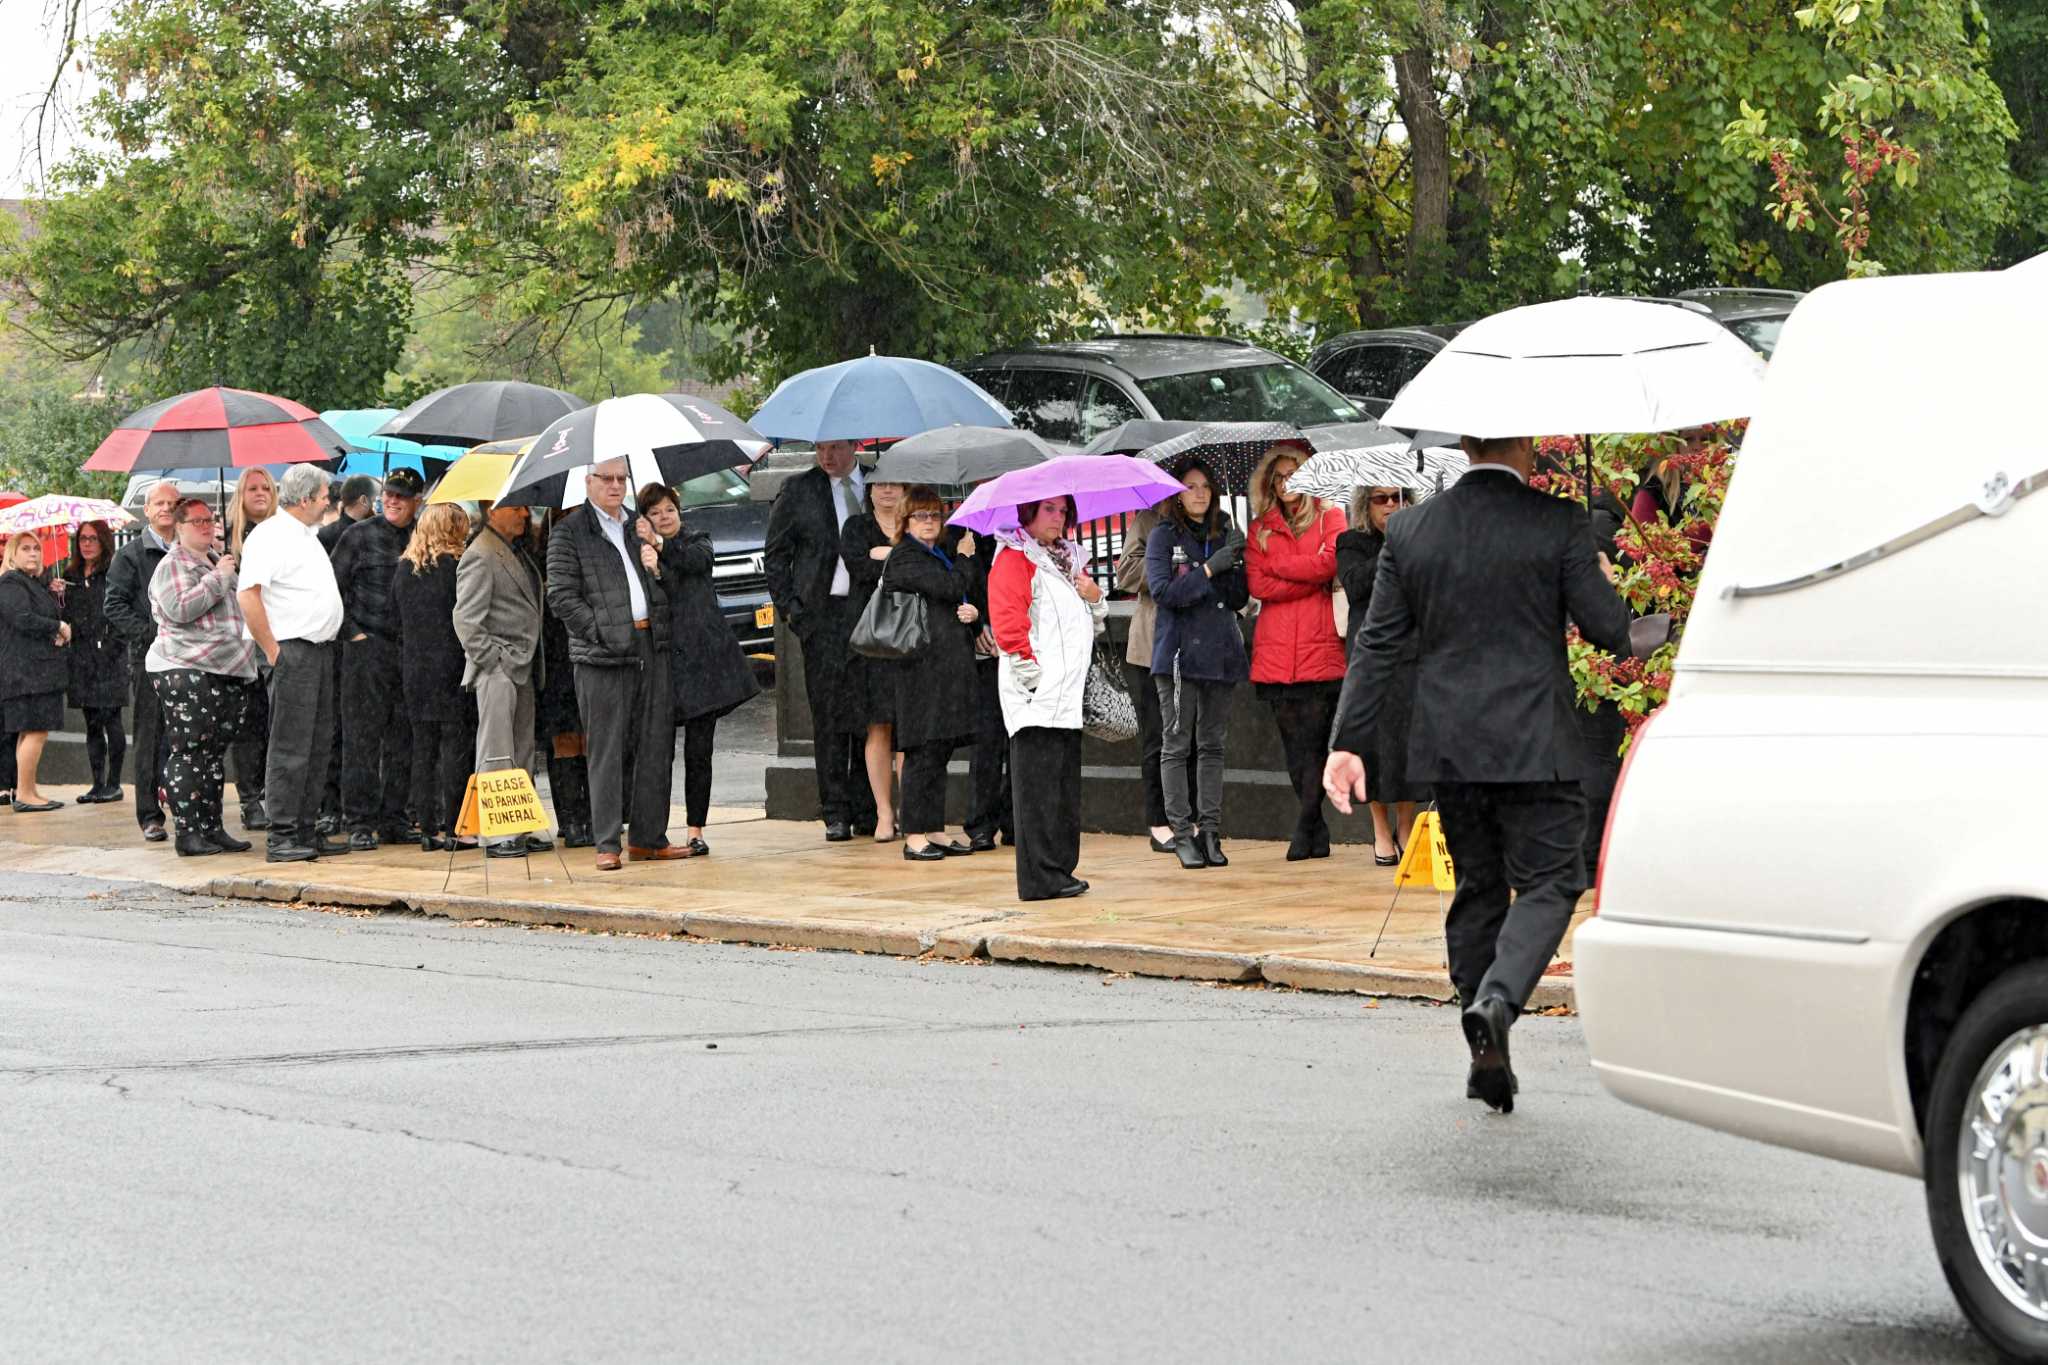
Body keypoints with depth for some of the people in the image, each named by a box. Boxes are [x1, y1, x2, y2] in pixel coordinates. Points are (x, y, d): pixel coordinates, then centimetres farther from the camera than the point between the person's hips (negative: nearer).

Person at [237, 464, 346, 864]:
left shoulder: (306, 536, 19)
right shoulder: (270, 536, -11)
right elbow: (247, 594, -21)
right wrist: (272, 651, -18)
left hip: (320, 651, 9)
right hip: (293, 653, -9)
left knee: (317, 747, 11)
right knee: (290, 748, -9)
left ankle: (307, 832, 16)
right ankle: (281, 837, -7)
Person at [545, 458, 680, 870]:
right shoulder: (569, 532, 0)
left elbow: (663, 591, 27)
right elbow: (562, 596, -6)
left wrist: (657, 569, 5)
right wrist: (601, 634, -13)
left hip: (651, 646, 6)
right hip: (603, 653, -5)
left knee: (656, 744, 5)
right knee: (607, 750, -4)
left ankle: (649, 836, 12)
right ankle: (607, 843, 0)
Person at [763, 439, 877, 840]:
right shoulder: (798, 491, 4)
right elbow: (776, 554, 8)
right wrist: (789, 608, -1)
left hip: (872, 612, 2)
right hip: (824, 615, -2)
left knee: (871, 716, 2)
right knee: (829, 716, -2)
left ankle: (867, 811, 10)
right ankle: (835, 812, 3)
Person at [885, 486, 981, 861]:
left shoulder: (942, 556, 22)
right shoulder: (905, 557, -7)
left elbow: (961, 602, 25)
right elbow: (951, 588, -17)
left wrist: (973, 613, 1)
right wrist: (965, 557, 0)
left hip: (951, 662, 9)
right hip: (924, 664, -9)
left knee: (942, 749, 10)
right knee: (924, 751, -9)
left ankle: (935, 831, 14)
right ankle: (914, 837, -8)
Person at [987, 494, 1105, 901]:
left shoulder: (1068, 560, 22)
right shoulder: (1014, 558, -5)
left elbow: (1090, 620, 29)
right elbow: (1007, 619, -15)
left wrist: (1096, 599, 8)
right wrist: (1028, 665, -18)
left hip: (1068, 692, 9)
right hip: (1036, 696, -9)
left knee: (1066, 785, 11)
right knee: (1039, 784, -8)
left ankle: (1061, 868, 16)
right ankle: (1040, 878, -8)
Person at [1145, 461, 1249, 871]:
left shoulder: (1224, 534, 11)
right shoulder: (1163, 536, 1)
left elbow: (1240, 599, 8)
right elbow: (1162, 591, -11)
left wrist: (1237, 561, -9)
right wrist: (1209, 569, -16)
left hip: (1220, 652, 4)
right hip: (1179, 653, -4)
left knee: (1212, 745, 6)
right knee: (1176, 745, -2)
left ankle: (1211, 831, 8)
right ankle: (1182, 833, 0)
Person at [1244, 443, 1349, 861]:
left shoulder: (1330, 517, 9)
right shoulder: (1260, 528, 16)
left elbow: (1331, 561, -9)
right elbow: (1257, 584, 2)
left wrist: (1279, 566, -1)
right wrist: (1314, 580, -4)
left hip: (1321, 650, -3)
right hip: (1276, 654, 3)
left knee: (1314, 741, -9)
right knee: (1292, 745, 4)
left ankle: (1305, 828, -6)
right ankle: (1317, 833, 10)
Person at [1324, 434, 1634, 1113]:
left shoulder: (1410, 530, 2)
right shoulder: (1558, 524, -9)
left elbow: (1377, 644, 3)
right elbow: (1610, 630, -7)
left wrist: (1348, 741, 5)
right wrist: (1602, 582, 14)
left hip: (1448, 747, 4)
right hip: (1533, 745, -4)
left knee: (1476, 887, 14)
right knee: (1547, 881, 3)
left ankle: (1488, 1057, 15)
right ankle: (1497, 999, -23)